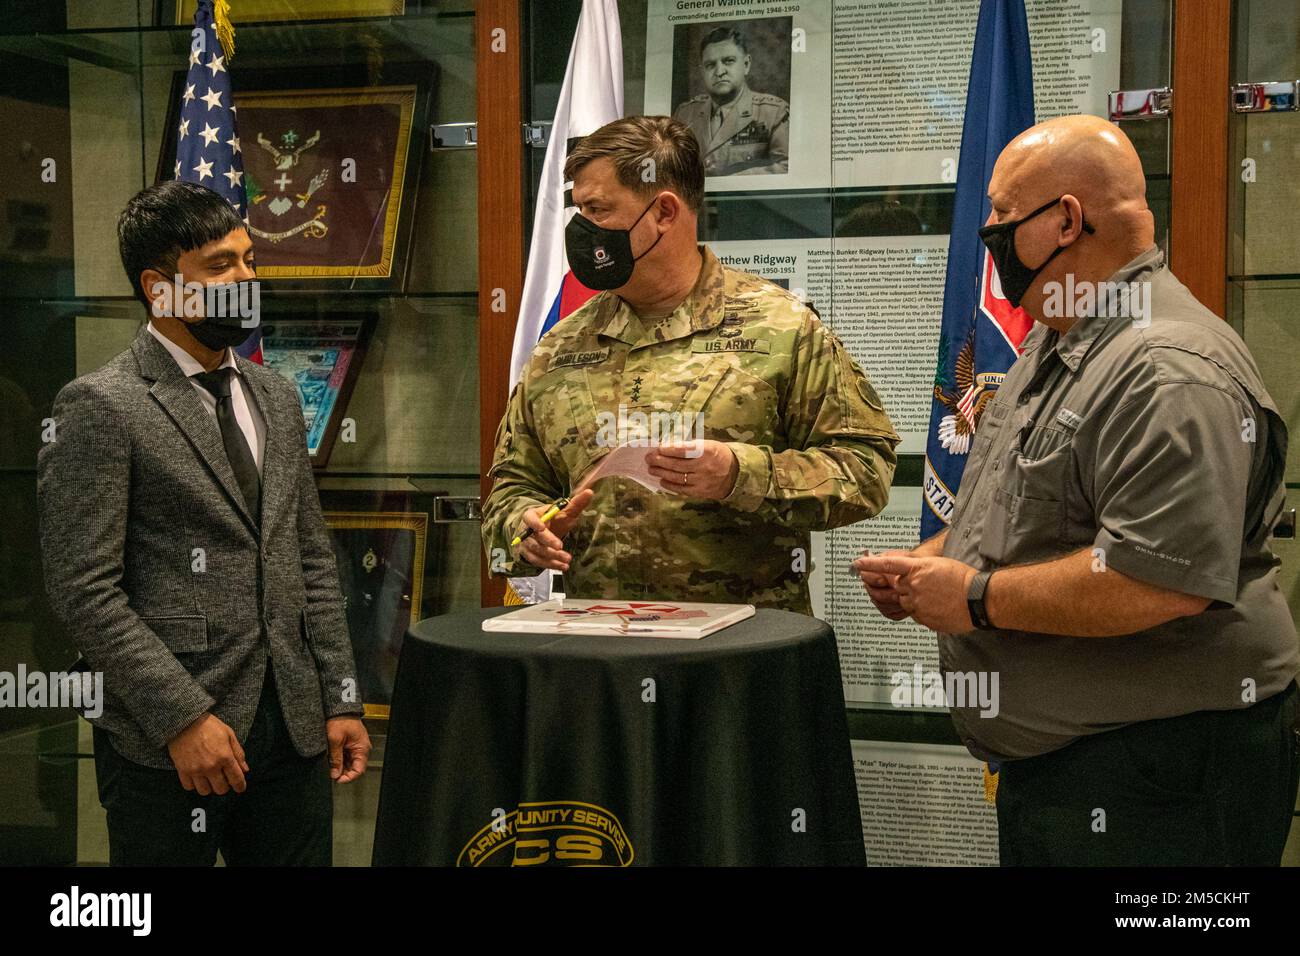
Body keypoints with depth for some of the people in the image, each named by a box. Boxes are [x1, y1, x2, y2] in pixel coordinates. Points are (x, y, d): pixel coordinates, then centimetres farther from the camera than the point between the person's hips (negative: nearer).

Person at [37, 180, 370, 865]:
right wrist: (183, 718, -15)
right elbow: (83, 588, -12)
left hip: (295, 730, 6)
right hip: (168, 744, -5)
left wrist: (341, 701, 8)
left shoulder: (276, 398, 13)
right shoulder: (100, 408, -7)